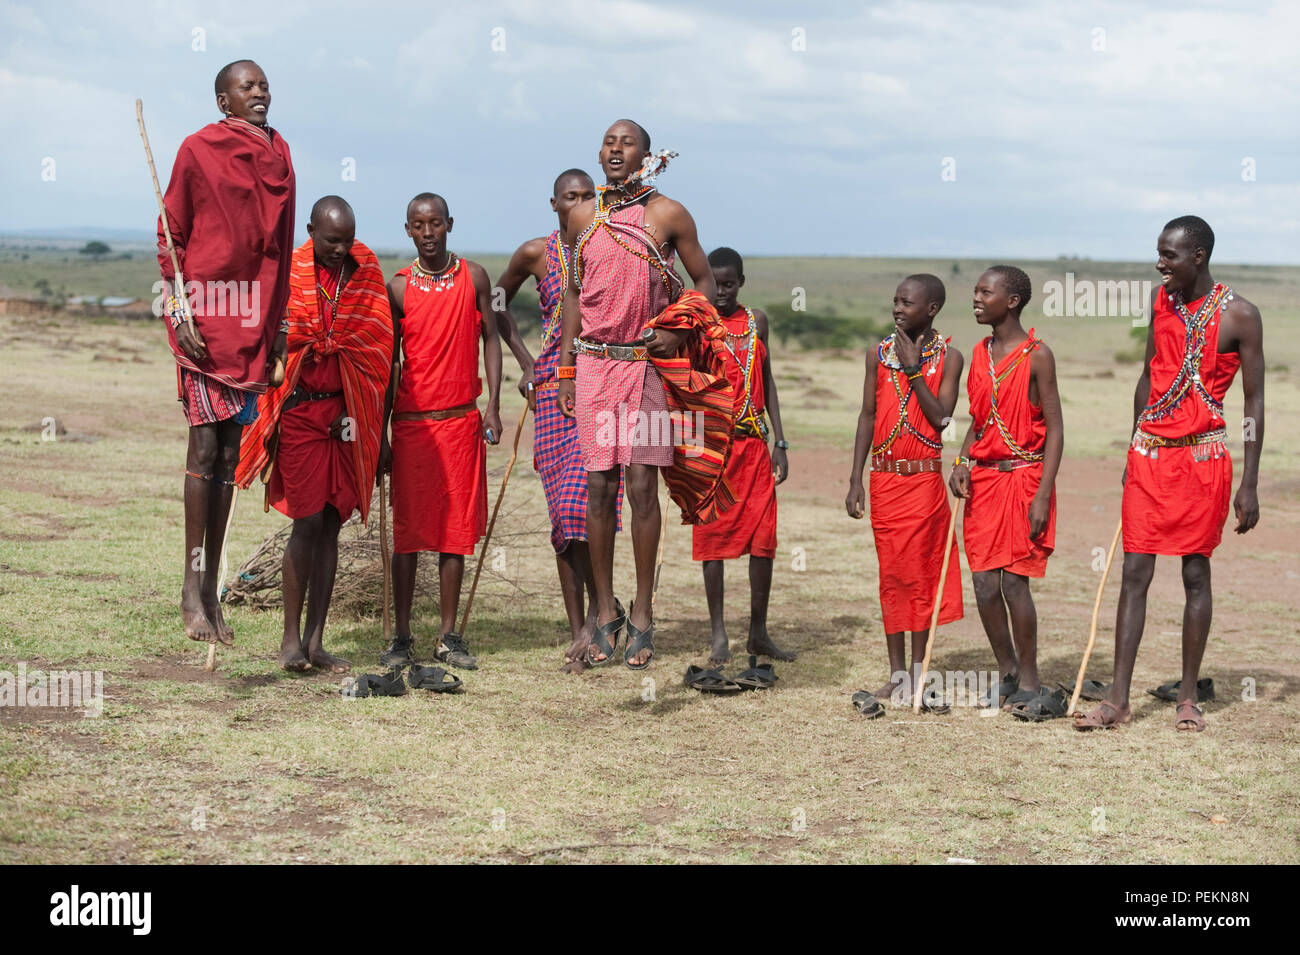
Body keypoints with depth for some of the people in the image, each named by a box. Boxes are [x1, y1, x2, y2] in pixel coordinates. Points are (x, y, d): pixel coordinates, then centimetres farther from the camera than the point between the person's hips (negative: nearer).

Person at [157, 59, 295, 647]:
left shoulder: (278, 156, 14)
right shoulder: (198, 151, -1)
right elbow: (170, 234, 0)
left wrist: (277, 325, 15)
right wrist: (178, 309, -10)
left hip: (255, 318, 5)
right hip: (206, 313, -5)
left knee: (230, 450, 7)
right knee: (205, 443, -8)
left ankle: (212, 587, 11)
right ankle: (193, 587, -3)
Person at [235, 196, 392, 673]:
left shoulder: (366, 273, 6)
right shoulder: (287, 275, -4)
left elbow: (375, 348, 10)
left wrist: (358, 413, 6)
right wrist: (269, 416, -3)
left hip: (346, 414, 3)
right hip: (300, 411, -3)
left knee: (331, 525, 5)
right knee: (308, 523, -7)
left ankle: (315, 641, 10)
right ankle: (291, 638, 4)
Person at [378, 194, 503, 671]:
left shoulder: (473, 277, 5)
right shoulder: (398, 287, 2)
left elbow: (489, 338, 9)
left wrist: (493, 403, -3)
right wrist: (380, 435, 4)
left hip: (462, 418, 1)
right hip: (412, 421, -1)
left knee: (456, 529, 3)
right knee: (407, 530, 0)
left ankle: (449, 637, 10)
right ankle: (401, 638, 7)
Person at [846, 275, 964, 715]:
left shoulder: (948, 357, -1)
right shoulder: (879, 353, 6)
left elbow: (942, 418, -11)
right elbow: (868, 416, 8)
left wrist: (914, 370, -14)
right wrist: (855, 480, 3)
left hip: (925, 478, -2)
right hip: (885, 479, 2)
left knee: (921, 574, 1)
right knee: (891, 576, 4)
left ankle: (918, 674, 11)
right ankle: (897, 676, 11)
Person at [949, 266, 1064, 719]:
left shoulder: (1037, 356, -7)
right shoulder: (980, 354, 12)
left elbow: (1054, 429, -8)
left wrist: (1042, 494, -15)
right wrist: (961, 463, 0)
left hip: (1023, 475, -6)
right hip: (982, 478, 6)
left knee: (1013, 579, -9)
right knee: (983, 583, 3)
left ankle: (1030, 683, 3)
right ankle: (1008, 673, 19)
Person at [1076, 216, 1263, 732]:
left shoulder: (1239, 315, -8)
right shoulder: (1162, 300, 6)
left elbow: (1255, 400, -6)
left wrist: (1249, 485, -8)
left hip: (1203, 458, -4)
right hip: (1150, 452, 4)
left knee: (1196, 574, 3)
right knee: (1134, 573, 1)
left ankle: (1188, 697, 13)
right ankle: (1117, 699, 2)